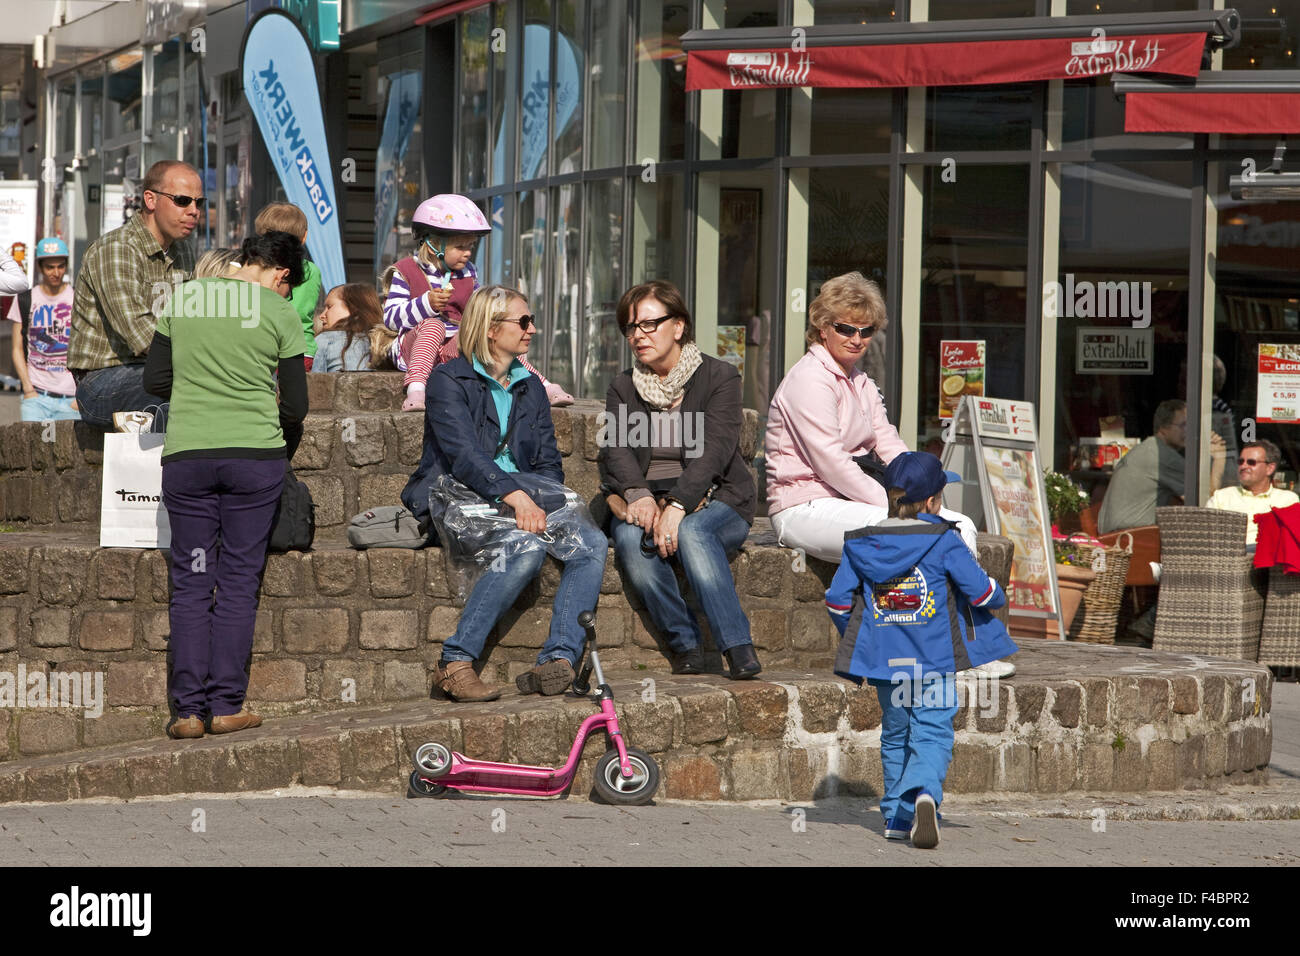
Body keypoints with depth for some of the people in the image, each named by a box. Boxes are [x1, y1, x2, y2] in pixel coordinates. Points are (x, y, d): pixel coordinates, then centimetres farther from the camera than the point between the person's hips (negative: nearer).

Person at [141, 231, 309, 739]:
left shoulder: (181, 300, 6)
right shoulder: (279, 313, -1)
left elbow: (155, 382, 9)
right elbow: (295, 406, 1)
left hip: (185, 456, 2)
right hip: (255, 454, -2)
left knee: (190, 583, 7)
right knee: (238, 582, 6)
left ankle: (188, 709, 3)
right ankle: (227, 705, 4)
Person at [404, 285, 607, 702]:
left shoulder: (530, 387, 20)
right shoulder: (449, 380, -1)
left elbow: (549, 464, 14)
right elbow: (464, 454, -16)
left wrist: (538, 503, -9)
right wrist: (516, 495, -29)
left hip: (520, 498, 6)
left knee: (593, 542, -22)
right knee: (527, 548, -35)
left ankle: (560, 659, -33)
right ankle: (455, 664, -33)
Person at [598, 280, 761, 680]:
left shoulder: (719, 377, 2)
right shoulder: (623, 389, 15)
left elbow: (713, 451, -13)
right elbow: (615, 448, -3)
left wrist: (677, 506, -28)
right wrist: (637, 496, -25)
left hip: (716, 501, -3)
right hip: (647, 499, 3)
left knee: (691, 531, -38)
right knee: (631, 538, -33)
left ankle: (738, 647, -39)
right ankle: (684, 643, -23)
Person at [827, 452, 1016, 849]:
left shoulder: (861, 544, 3)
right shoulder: (943, 541, -7)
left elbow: (837, 599, 4)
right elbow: (980, 591, -6)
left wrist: (856, 636, 20)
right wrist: (996, 597, 17)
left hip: (884, 657, 4)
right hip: (934, 659, -4)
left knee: (895, 734, 18)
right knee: (932, 734, -4)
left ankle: (898, 816, 19)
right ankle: (924, 792, -31)